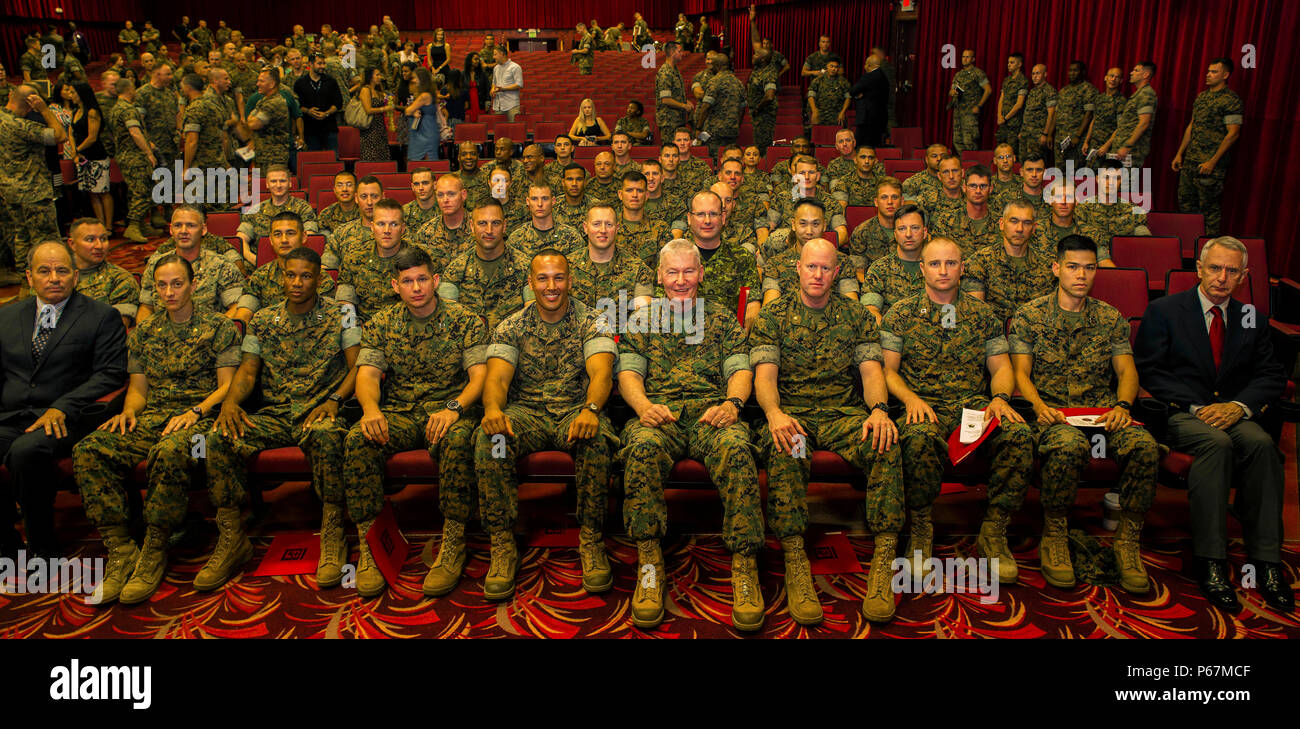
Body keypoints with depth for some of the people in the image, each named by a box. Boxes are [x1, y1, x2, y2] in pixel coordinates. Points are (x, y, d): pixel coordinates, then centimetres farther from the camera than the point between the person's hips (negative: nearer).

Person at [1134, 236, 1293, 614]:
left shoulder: (1253, 320, 17)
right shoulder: (1163, 310, 5)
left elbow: (1272, 376, 10)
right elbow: (1148, 371, -3)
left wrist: (1240, 405, -11)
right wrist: (1196, 407, -13)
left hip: (1231, 413, 3)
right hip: (1179, 414, -3)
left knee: (1261, 443, -31)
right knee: (1216, 443, -36)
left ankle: (1265, 559, -27)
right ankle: (1210, 561, -33)